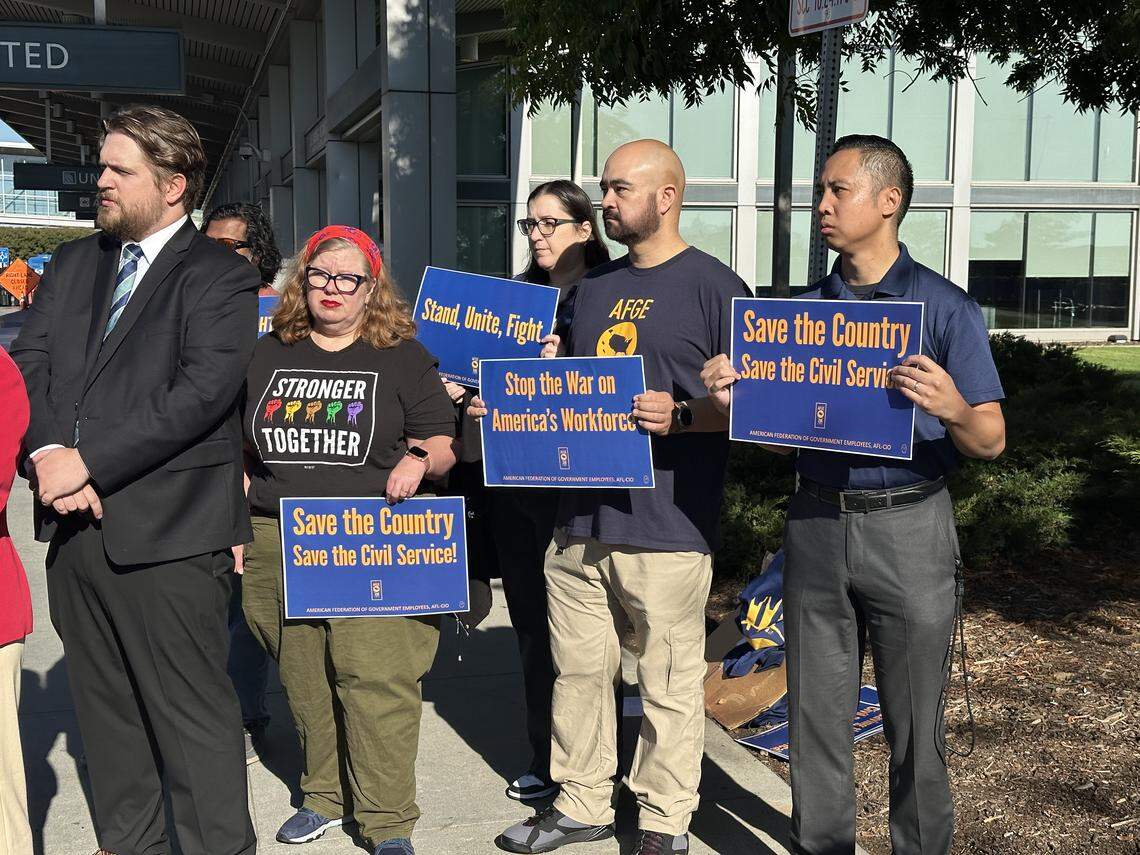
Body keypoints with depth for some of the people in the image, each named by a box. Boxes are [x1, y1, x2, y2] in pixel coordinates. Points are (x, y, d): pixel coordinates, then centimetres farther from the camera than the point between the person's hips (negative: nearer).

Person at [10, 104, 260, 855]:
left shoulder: (221, 278, -4)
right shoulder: (73, 264, 16)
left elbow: (200, 393, -16)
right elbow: (30, 362, 7)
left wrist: (88, 460, -18)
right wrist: (47, 453, -11)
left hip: (167, 533, -6)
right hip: (75, 524, 6)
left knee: (194, 719, 0)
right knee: (106, 713, 16)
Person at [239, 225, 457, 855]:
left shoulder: (403, 358, 5)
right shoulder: (267, 355, 13)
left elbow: (443, 447, 5)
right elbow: (237, 448, 20)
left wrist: (418, 459, -18)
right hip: (277, 546, 4)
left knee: (375, 679, -9)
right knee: (304, 681, 10)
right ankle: (324, 796, 29)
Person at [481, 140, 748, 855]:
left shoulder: (714, 286, -4)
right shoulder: (595, 287, 17)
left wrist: (679, 416, -21)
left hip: (665, 527, -6)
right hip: (581, 517, 7)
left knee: (670, 685, 3)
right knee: (579, 669, 13)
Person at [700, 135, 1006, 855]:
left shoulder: (945, 307, -2)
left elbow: (990, 442, -4)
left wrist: (952, 410, -26)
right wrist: (732, 400, -7)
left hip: (908, 528, -3)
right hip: (816, 525, 4)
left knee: (915, 722, 7)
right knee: (816, 713, 11)